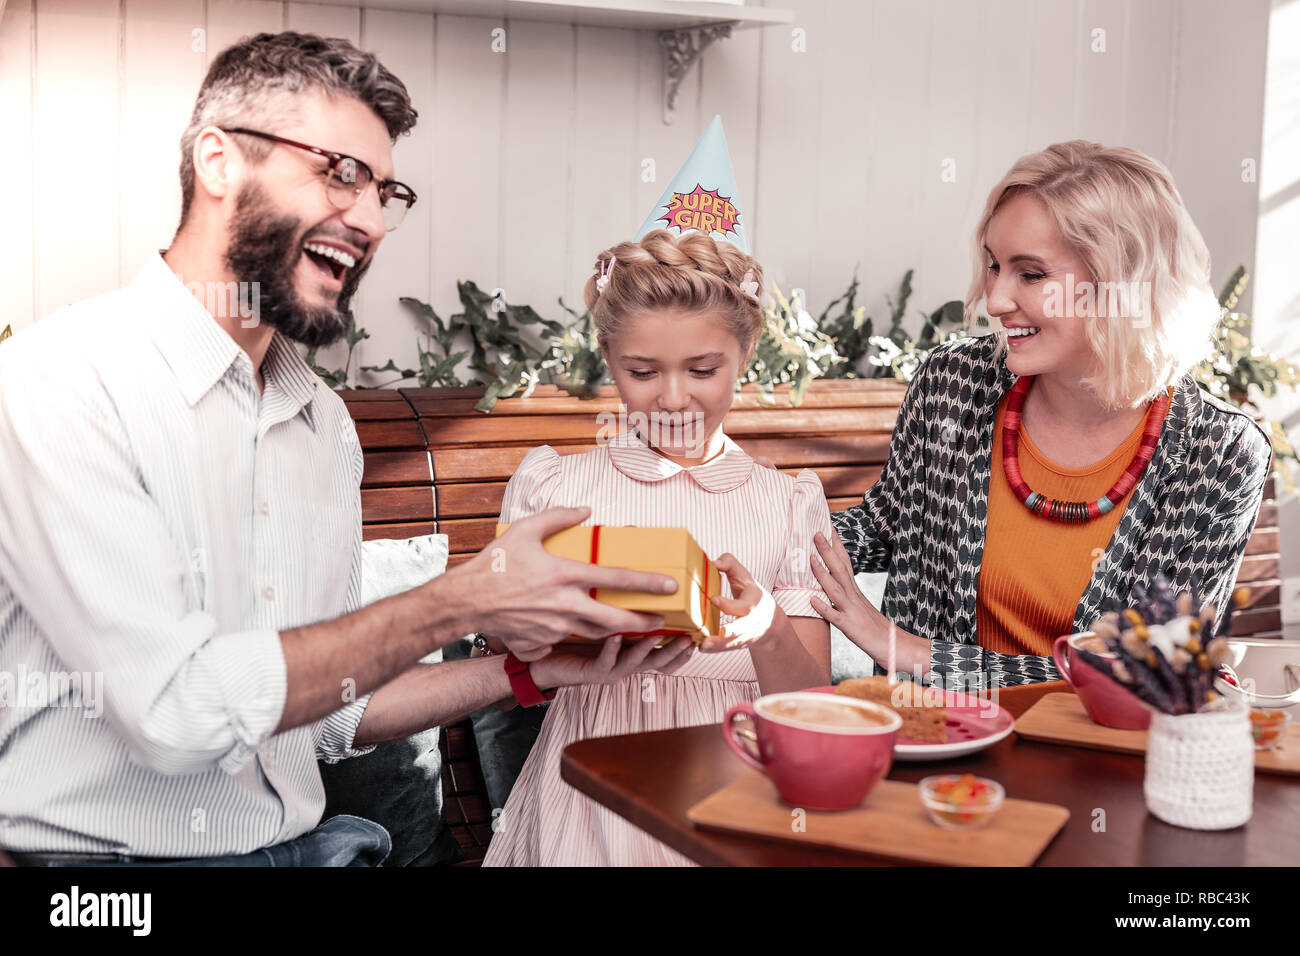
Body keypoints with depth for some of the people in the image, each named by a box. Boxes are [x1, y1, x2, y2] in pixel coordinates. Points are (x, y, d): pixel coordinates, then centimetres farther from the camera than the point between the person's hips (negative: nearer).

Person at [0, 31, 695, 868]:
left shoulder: (326, 421, 9)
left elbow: (334, 705, 12)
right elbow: (177, 711, -21)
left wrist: (524, 669, -1)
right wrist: (458, 602, -17)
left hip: (304, 843, 6)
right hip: (107, 852, -6)